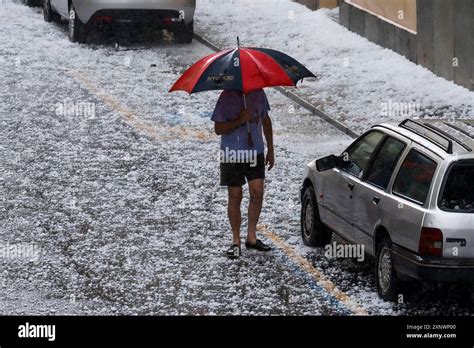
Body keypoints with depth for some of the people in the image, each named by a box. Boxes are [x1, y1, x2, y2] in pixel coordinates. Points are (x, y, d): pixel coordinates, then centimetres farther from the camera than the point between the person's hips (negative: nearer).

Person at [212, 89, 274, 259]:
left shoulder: (258, 93, 1)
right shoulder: (226, 97, -12)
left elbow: (266, 121, 13)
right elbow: (218, 129, -11)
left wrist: (270, 150, 13)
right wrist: (239, 121, -26)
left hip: (255, 152, 4)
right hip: (232, 154, -3)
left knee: (257, 194, 0)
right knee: (235, 197, 3)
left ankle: (251, 237, 15)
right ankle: (236, 241, 14)